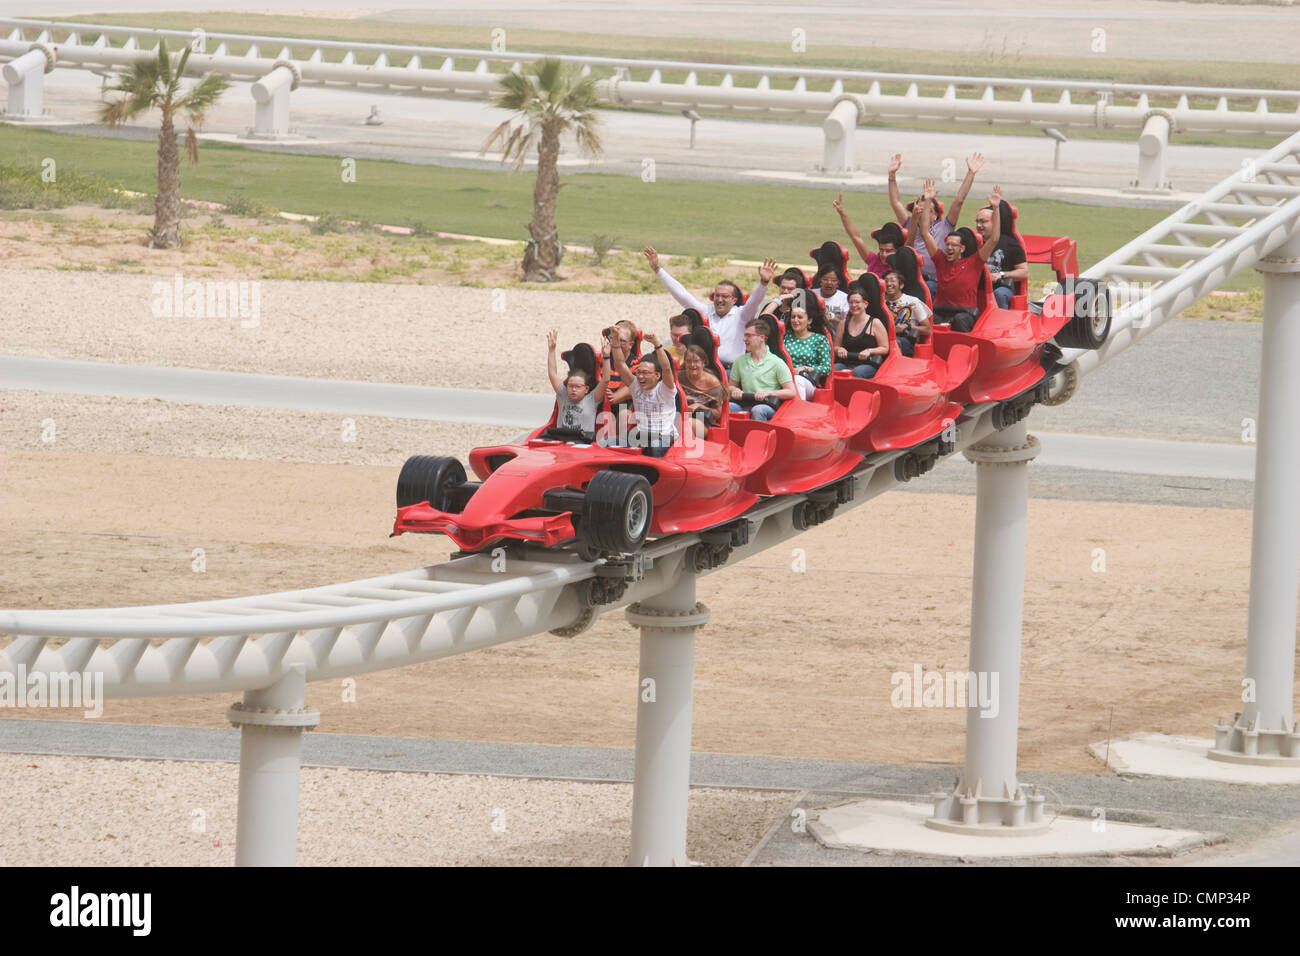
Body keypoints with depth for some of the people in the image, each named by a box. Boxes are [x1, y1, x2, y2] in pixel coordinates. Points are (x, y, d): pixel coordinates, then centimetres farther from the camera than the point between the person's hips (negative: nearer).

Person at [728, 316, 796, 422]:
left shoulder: (776, 363, 3)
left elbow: (791, 392, -1)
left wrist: (769, 393, -14)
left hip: (768, 406, -4)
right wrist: (735, 390, 3)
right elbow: (732, 385, 28)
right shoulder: (740, 361, 17)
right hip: (745, 405, 4)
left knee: (757, 410, -39)